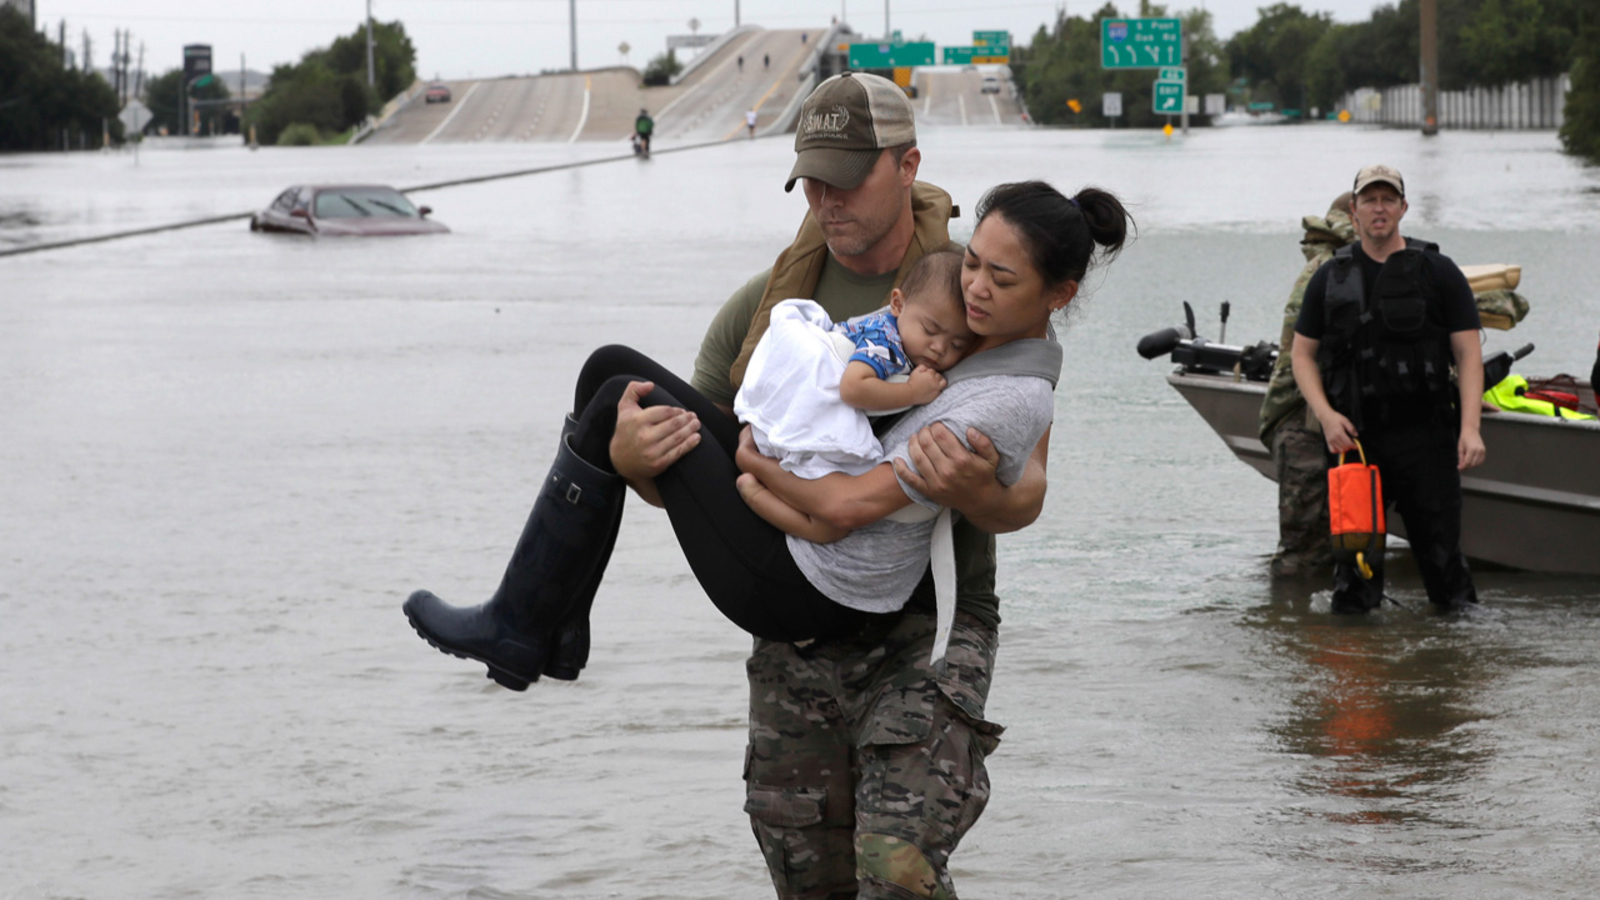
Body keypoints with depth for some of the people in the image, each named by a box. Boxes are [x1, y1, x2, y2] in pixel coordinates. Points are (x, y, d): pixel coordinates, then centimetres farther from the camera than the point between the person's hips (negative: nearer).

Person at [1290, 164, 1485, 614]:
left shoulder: (1439, 272, 5)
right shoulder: (1331, 278, 11)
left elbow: (1468, 354, 1)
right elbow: (1303, 354, 12)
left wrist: (1470, 427, -12)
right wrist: (1325, 414, -5)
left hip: (1426, 439, -2)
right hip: (1353, 438, 2)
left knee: (1441, 551, -3)